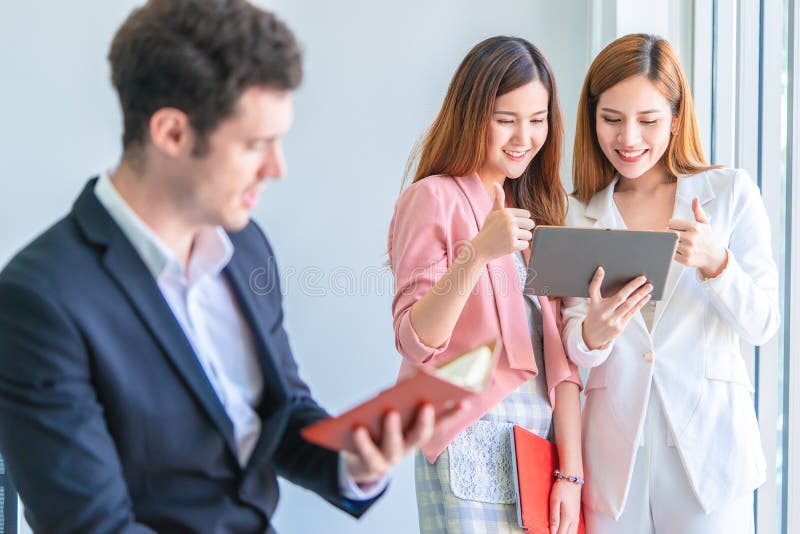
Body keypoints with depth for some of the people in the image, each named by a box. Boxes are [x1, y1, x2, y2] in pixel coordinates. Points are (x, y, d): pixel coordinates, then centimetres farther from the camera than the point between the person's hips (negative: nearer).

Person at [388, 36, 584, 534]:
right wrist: (479, 253, -27)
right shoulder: (435, 198, -6)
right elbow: (415, 341, -14)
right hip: (470, 449, -5)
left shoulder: (540, 207, 13)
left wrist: (571, 472, 1)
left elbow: (561, 354, 9)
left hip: (543, 438, 6)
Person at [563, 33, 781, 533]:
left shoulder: (730, 191, -1)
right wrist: (593, 332, -21)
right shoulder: (580, 214, 6)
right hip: (614, 445, 2)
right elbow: (575, 349, 2)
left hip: (707, 438, -2)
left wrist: (715, 263, -21)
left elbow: (762, 324, -3)